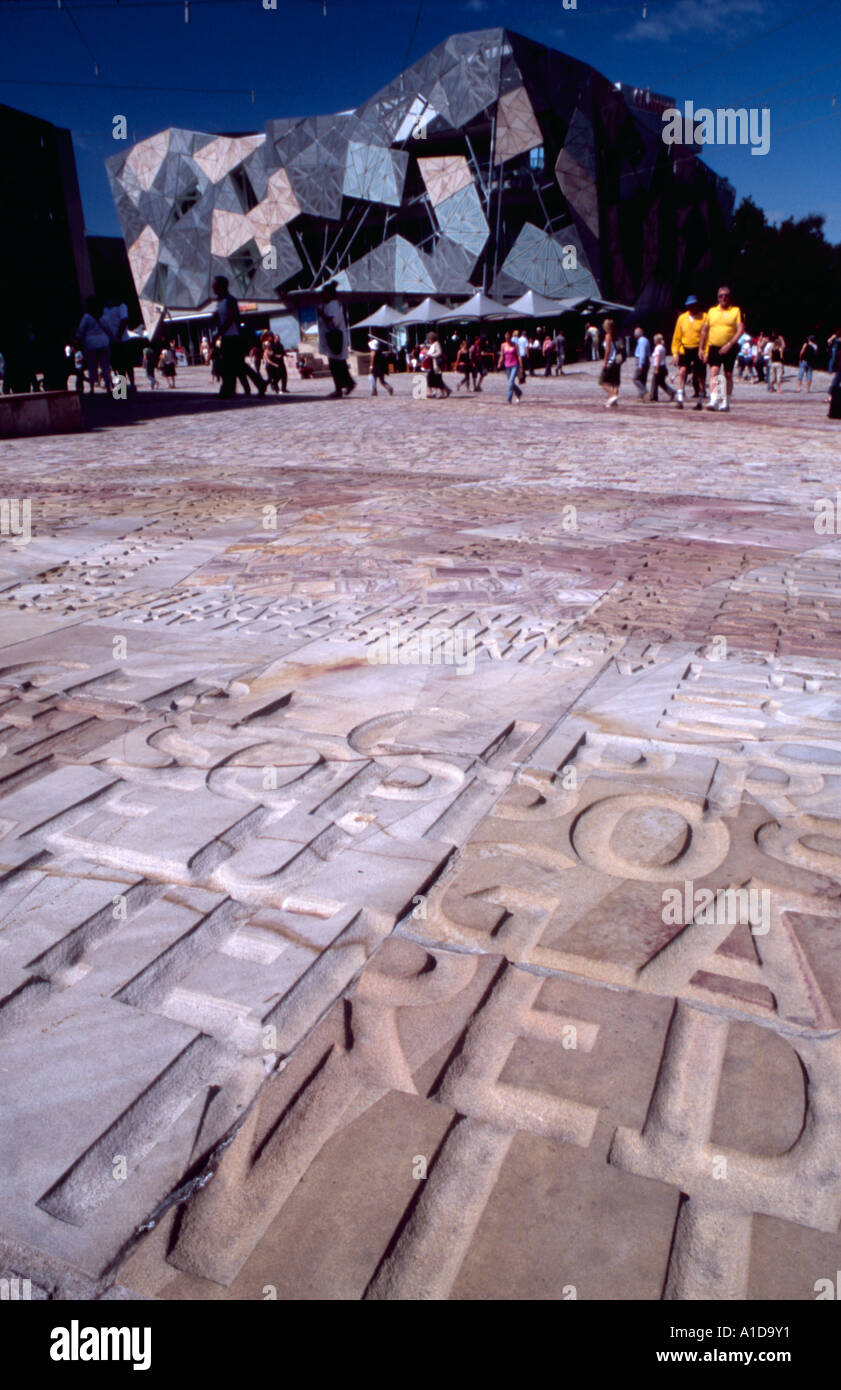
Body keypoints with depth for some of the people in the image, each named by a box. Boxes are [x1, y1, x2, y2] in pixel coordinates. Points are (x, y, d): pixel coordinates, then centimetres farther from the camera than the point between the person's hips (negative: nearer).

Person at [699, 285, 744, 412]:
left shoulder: (736, 311, 2)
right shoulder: (711, 311, 11)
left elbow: (741, 329, -7)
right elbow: (704, 330, 16)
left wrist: (730, 344, -19)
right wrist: (701, 348, 11)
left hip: (729, 348, -1)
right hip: (714, 347, 1)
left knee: (728, 375, 5)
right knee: (714, 372, -15)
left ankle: (726, 402, 14)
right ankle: (713, 401, -25)